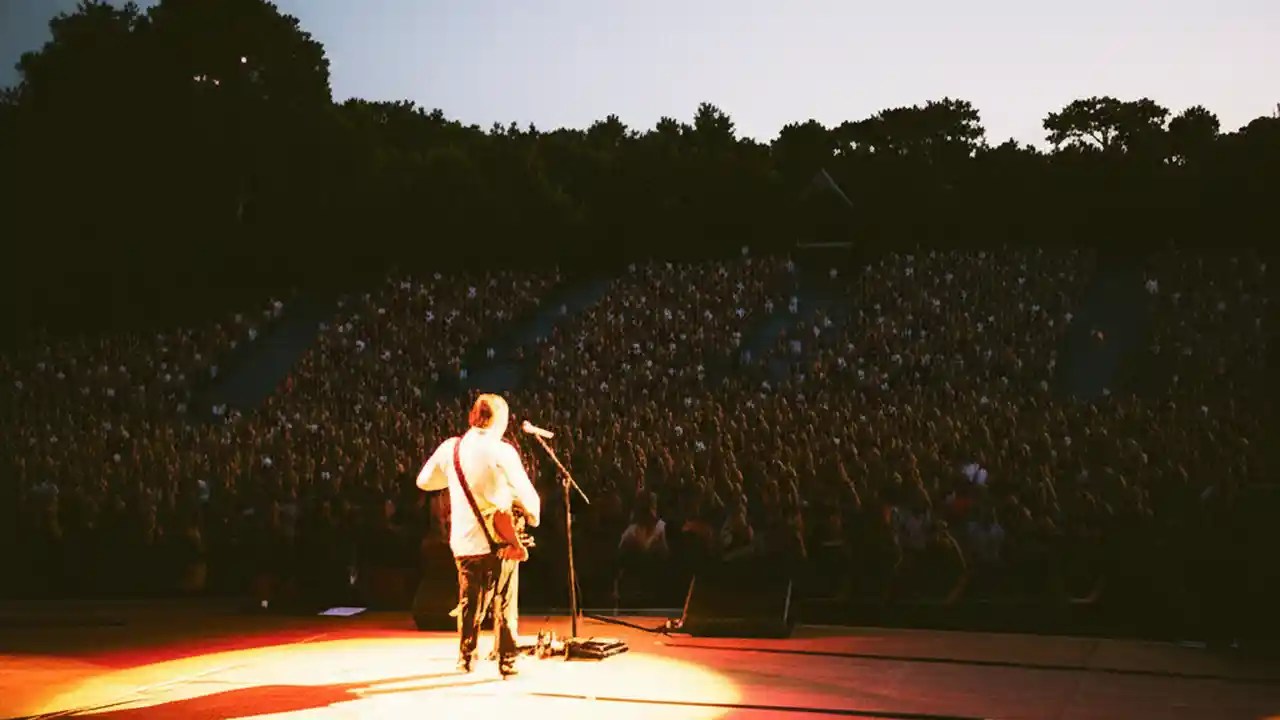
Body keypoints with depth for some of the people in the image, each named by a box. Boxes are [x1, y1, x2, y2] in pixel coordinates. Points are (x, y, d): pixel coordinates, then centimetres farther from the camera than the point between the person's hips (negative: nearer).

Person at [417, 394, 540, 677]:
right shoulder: (501, 451, -10)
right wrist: (533, 515, 12)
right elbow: (526, 493, -8)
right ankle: (507, 662, 7)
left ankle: (465, 658, 25)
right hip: (497, 539, -4)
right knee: (503, 603, 5)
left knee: (469, 601, 18)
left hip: (463, 540, 4)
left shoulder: (450, 447, 2)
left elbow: (424, 481, 15)